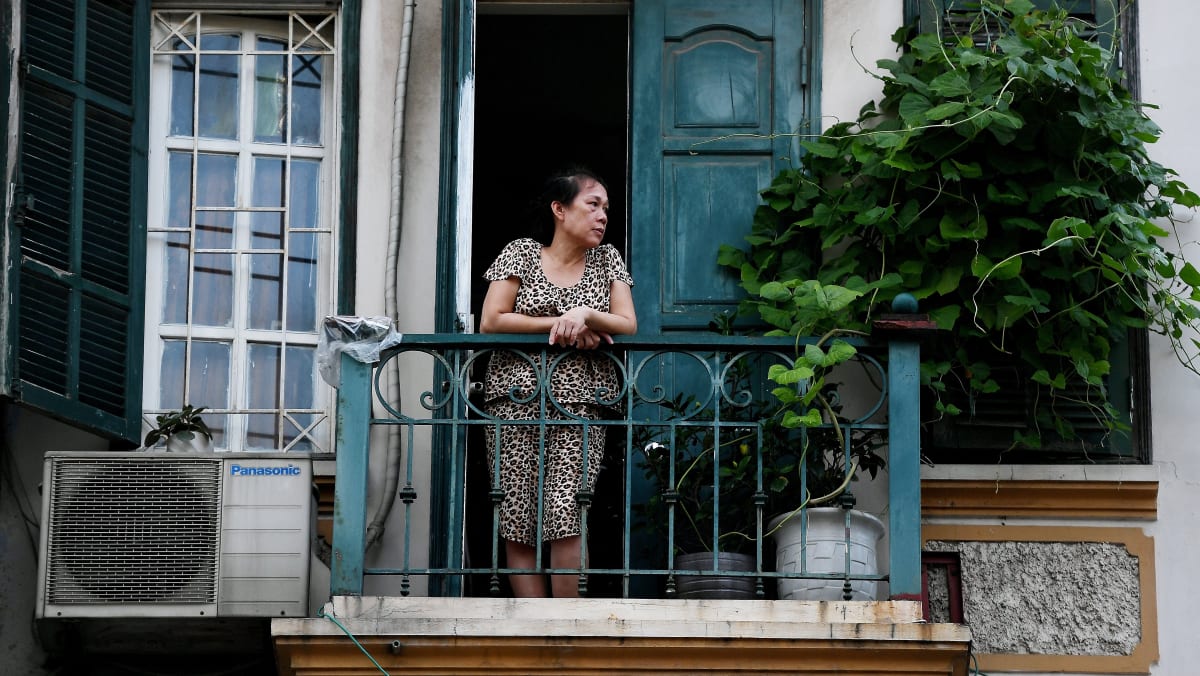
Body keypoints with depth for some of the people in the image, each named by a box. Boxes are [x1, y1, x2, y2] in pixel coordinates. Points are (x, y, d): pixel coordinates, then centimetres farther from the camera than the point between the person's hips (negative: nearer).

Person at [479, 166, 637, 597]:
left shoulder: (607, 260, 15)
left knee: (567, 518, -15)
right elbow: (490, 322, -1)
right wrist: (561, 324, -6)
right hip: (516, 399, 0)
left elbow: (628, 326, 7)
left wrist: (585, 314, -12)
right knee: (518, 522, -6)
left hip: (579, 405, 1)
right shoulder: (521, 254, 8)